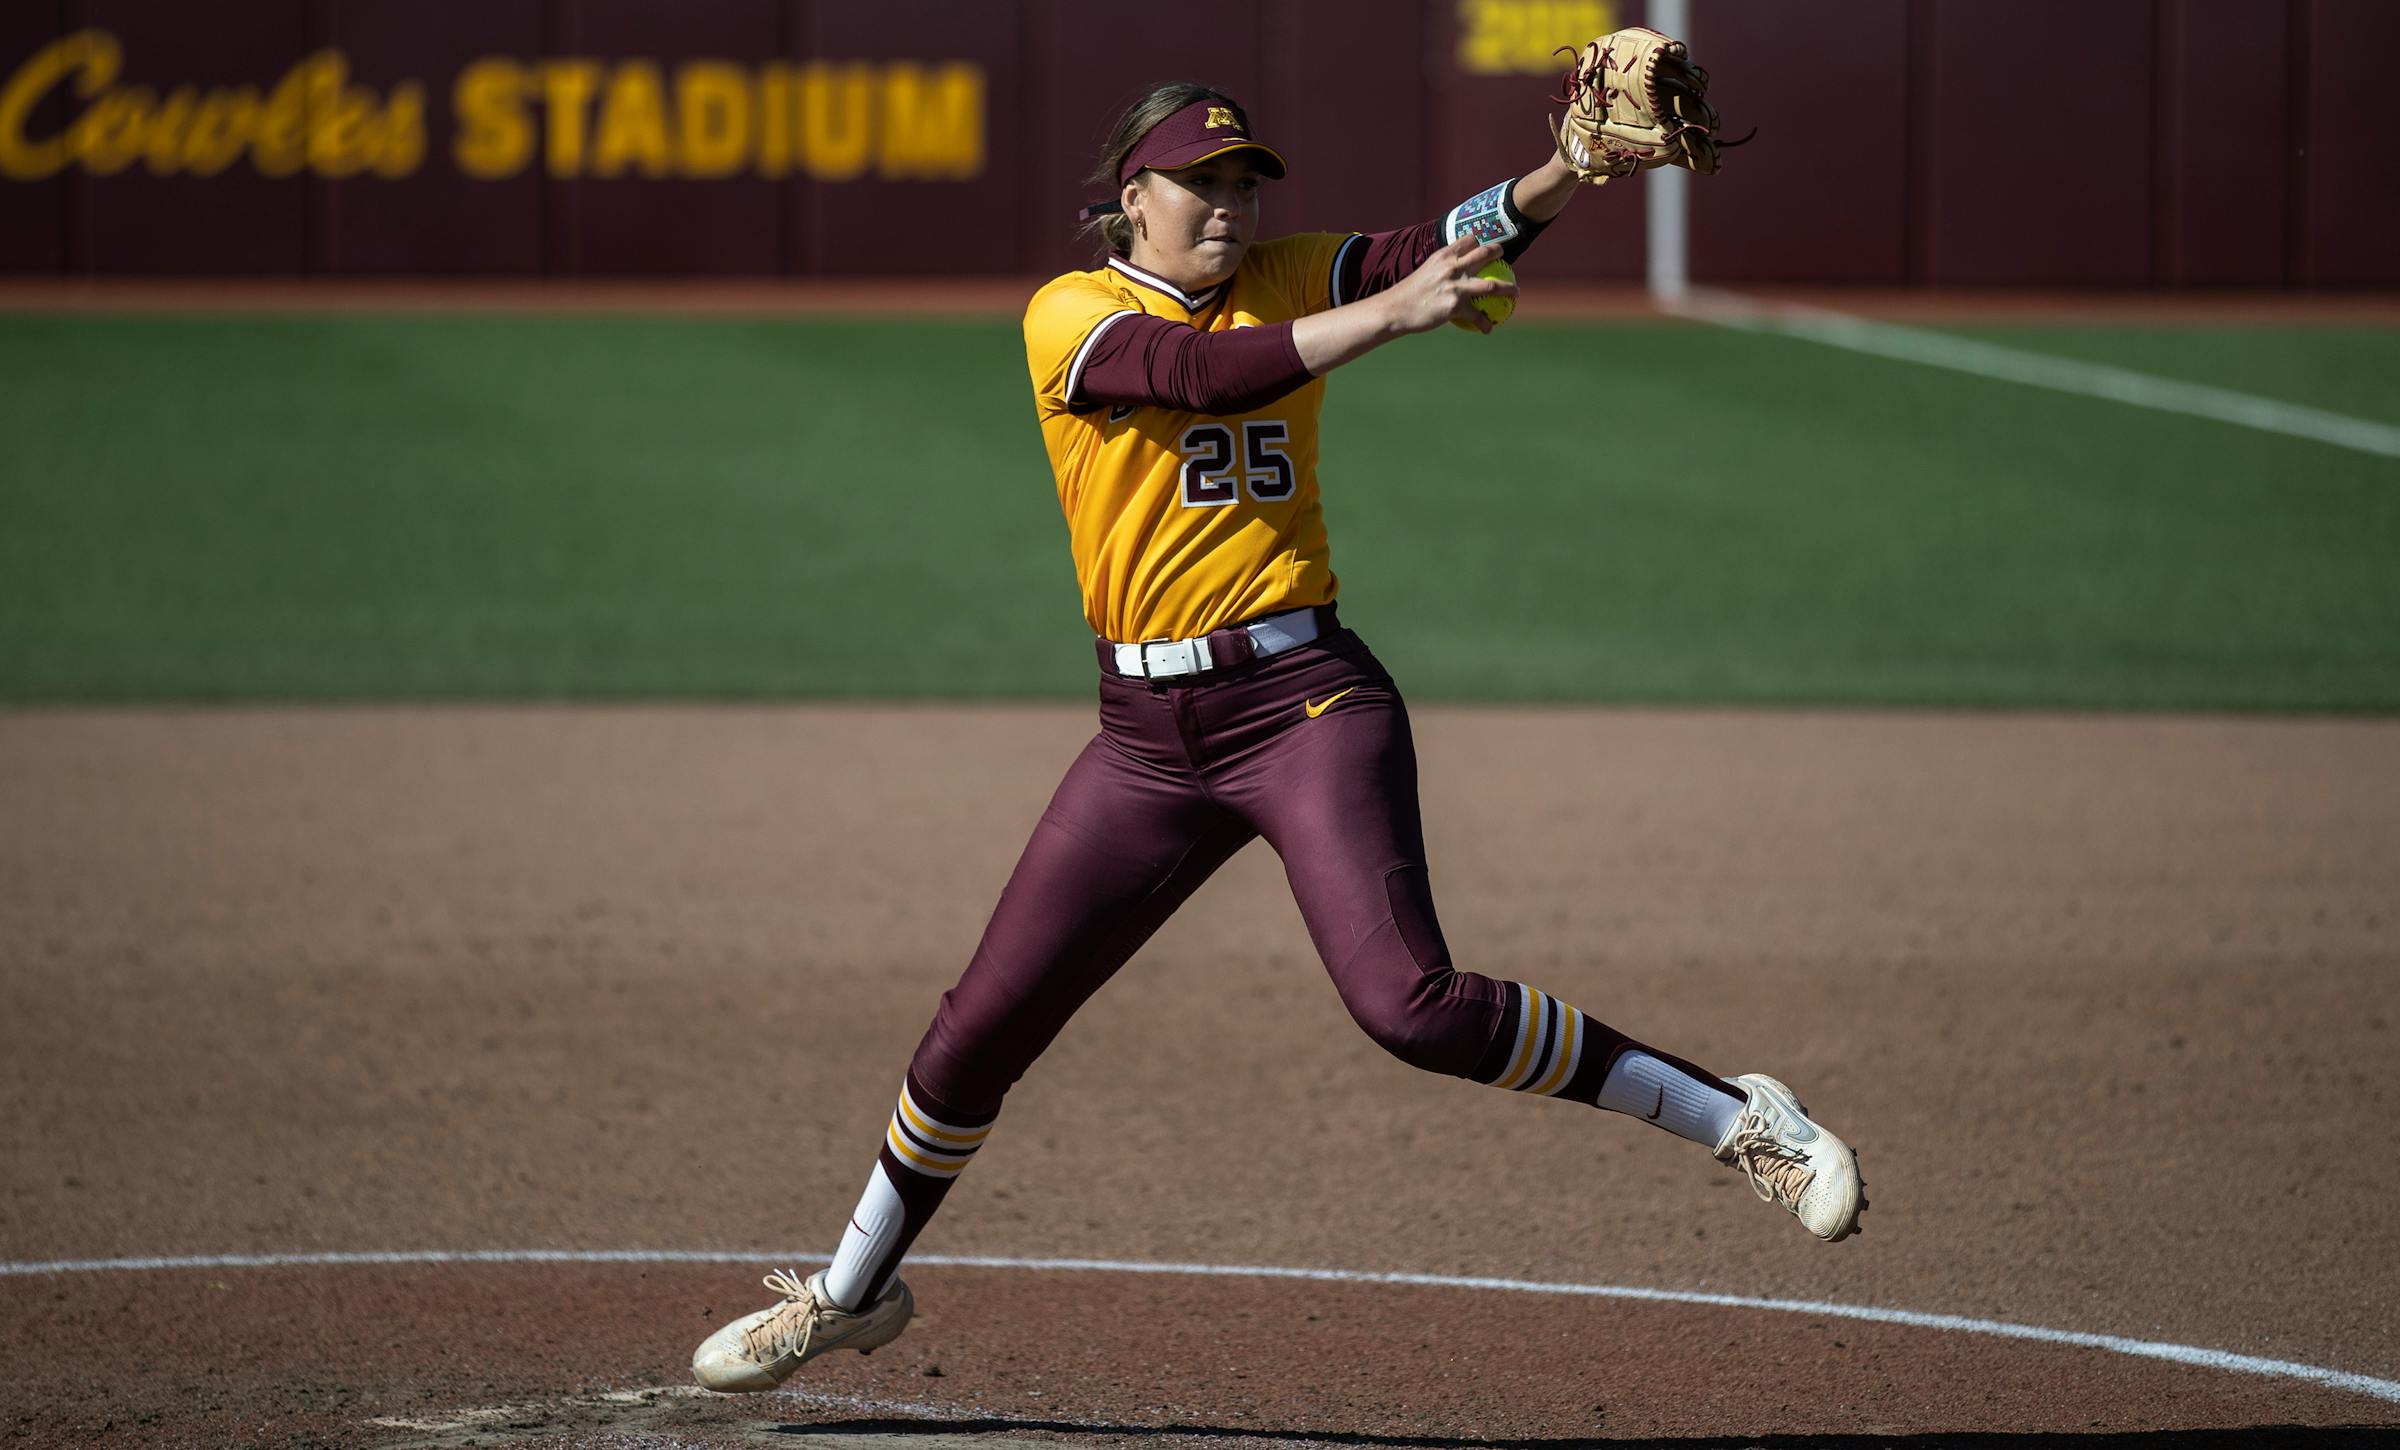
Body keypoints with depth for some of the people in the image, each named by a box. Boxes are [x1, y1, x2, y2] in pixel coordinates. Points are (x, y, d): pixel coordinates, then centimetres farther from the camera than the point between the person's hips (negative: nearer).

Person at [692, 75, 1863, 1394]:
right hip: (1147, 734, 1)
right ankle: (851, 1293, 29)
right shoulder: (1070, 317, -2)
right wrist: (1391, 313, -32)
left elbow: (1459, 241, -10)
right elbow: (1199, 372, -22)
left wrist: (1571, 168, -30)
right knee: (979, 1031, 8)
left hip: (1308, 702, -1)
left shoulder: (1286, 284, 6)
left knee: (1411, 1004, -20)